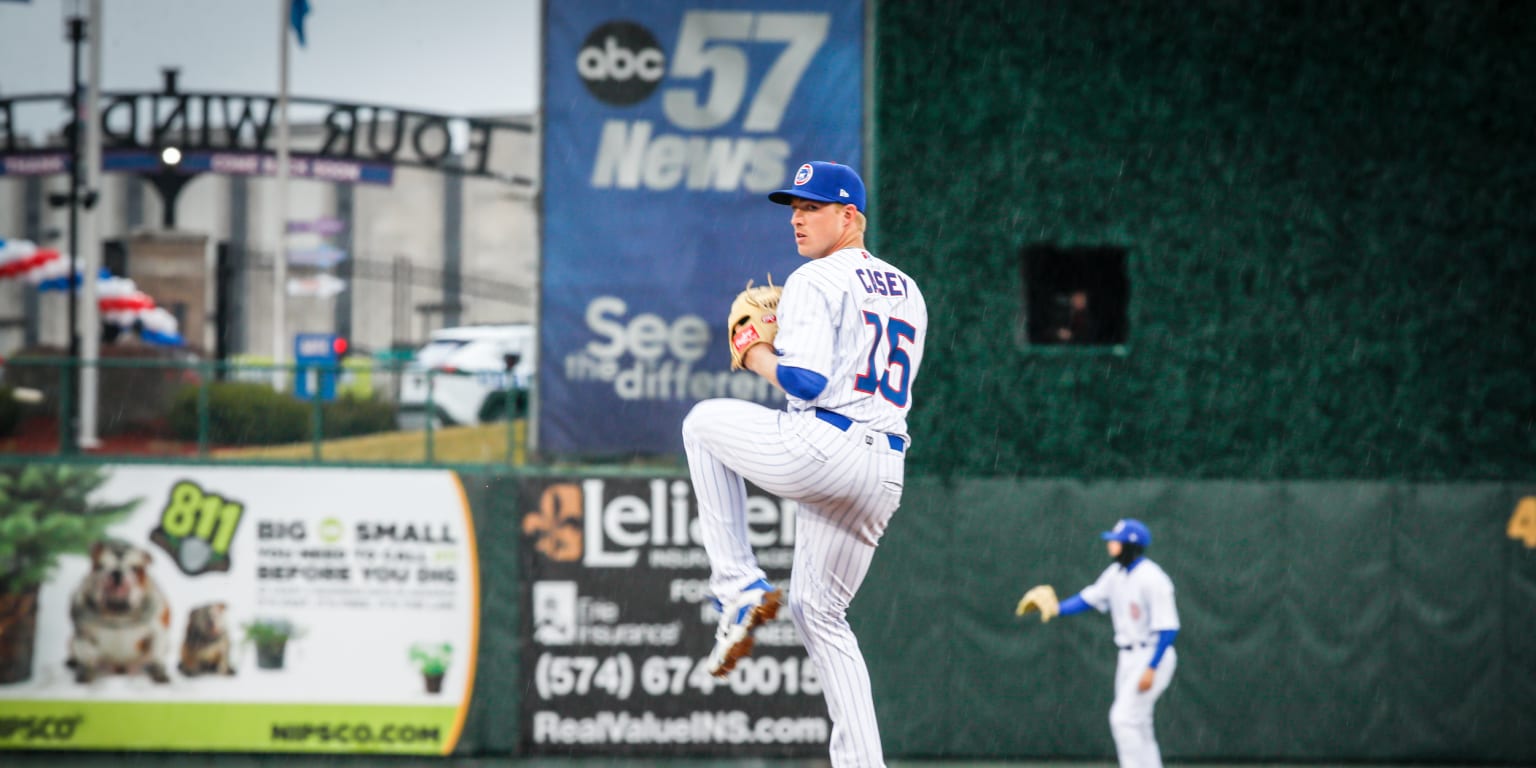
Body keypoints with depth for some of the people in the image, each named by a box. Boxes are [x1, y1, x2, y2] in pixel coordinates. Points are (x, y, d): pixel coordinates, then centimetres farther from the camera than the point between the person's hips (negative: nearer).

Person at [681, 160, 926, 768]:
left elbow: (806, 382, -16)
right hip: (886, 472, 8)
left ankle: (738, 587, 10)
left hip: (817, 453, -8)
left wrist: (758, 356, 4)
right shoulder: (909, 292, 21)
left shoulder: (815, 282, -5)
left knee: (705, 420, 19)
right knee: (818, 612, 18)